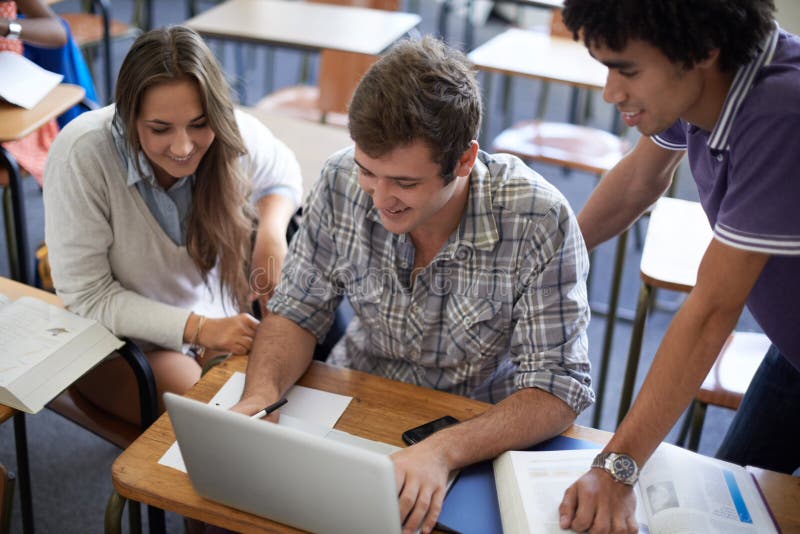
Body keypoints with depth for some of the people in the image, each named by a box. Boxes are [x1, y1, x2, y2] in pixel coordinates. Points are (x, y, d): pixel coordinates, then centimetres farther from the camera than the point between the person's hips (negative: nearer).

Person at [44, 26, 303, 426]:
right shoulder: (81, 156, -27)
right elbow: (86, 296, -20)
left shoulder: (234, 135, -17)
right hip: (121, 340, -3)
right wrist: (199, 330, -27)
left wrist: (273, 231, -13)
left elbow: (283, 174, 9)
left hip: (216, 315, 4)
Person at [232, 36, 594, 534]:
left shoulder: (539, 221, -24)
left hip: (482, 431, -1)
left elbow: (556, 387, -22)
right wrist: (260, 395, -25)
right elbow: (297, 314, -4)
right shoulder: (343, 182, -15)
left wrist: (444, 450, -38)